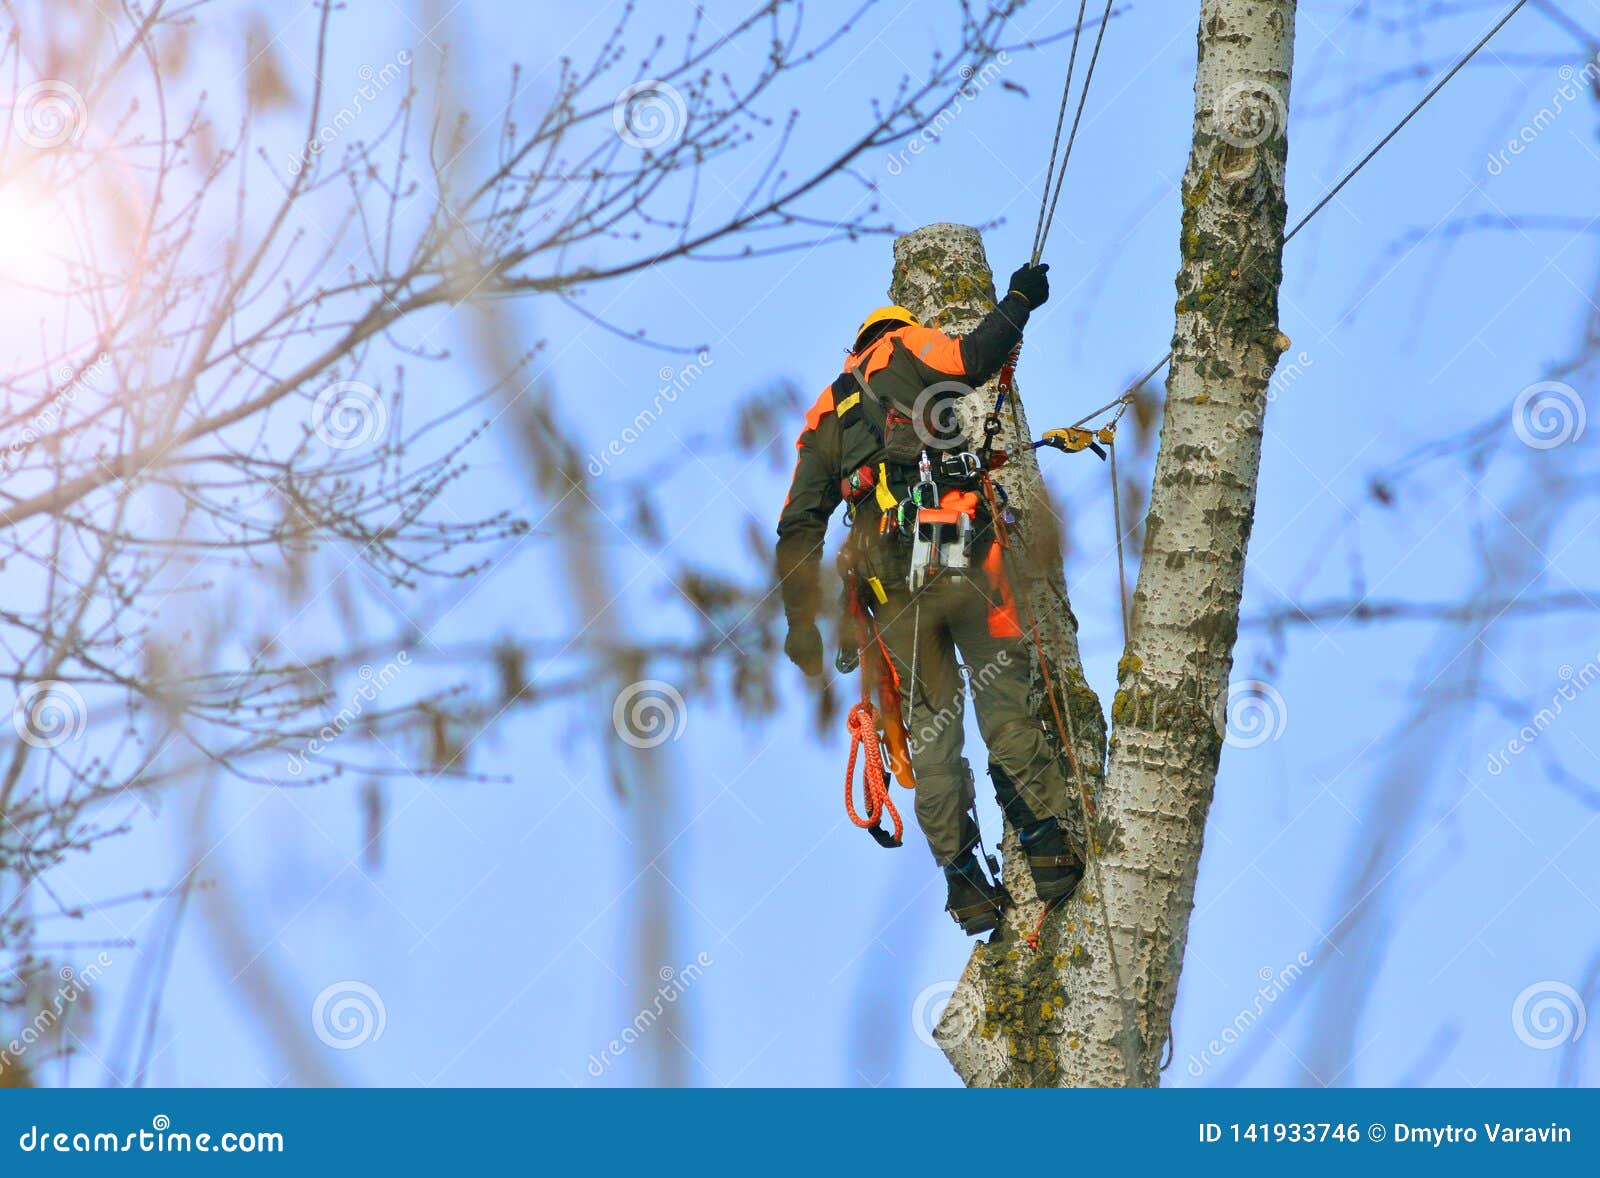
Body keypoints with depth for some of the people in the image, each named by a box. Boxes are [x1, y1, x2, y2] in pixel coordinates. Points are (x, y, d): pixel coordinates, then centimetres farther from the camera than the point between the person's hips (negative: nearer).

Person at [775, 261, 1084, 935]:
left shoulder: (824, 418, 26)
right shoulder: (906, 350, 14)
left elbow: (798, 527, 18)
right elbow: (974, 357, -8)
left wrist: (800, 620, 17)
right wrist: (1018, 302, 9)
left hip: (888, 587, 4)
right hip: (963, 560, -4)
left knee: (931, 727, 6)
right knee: (1005, 698, 0)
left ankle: (964, 880, 2)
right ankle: (1046, 844, -6)